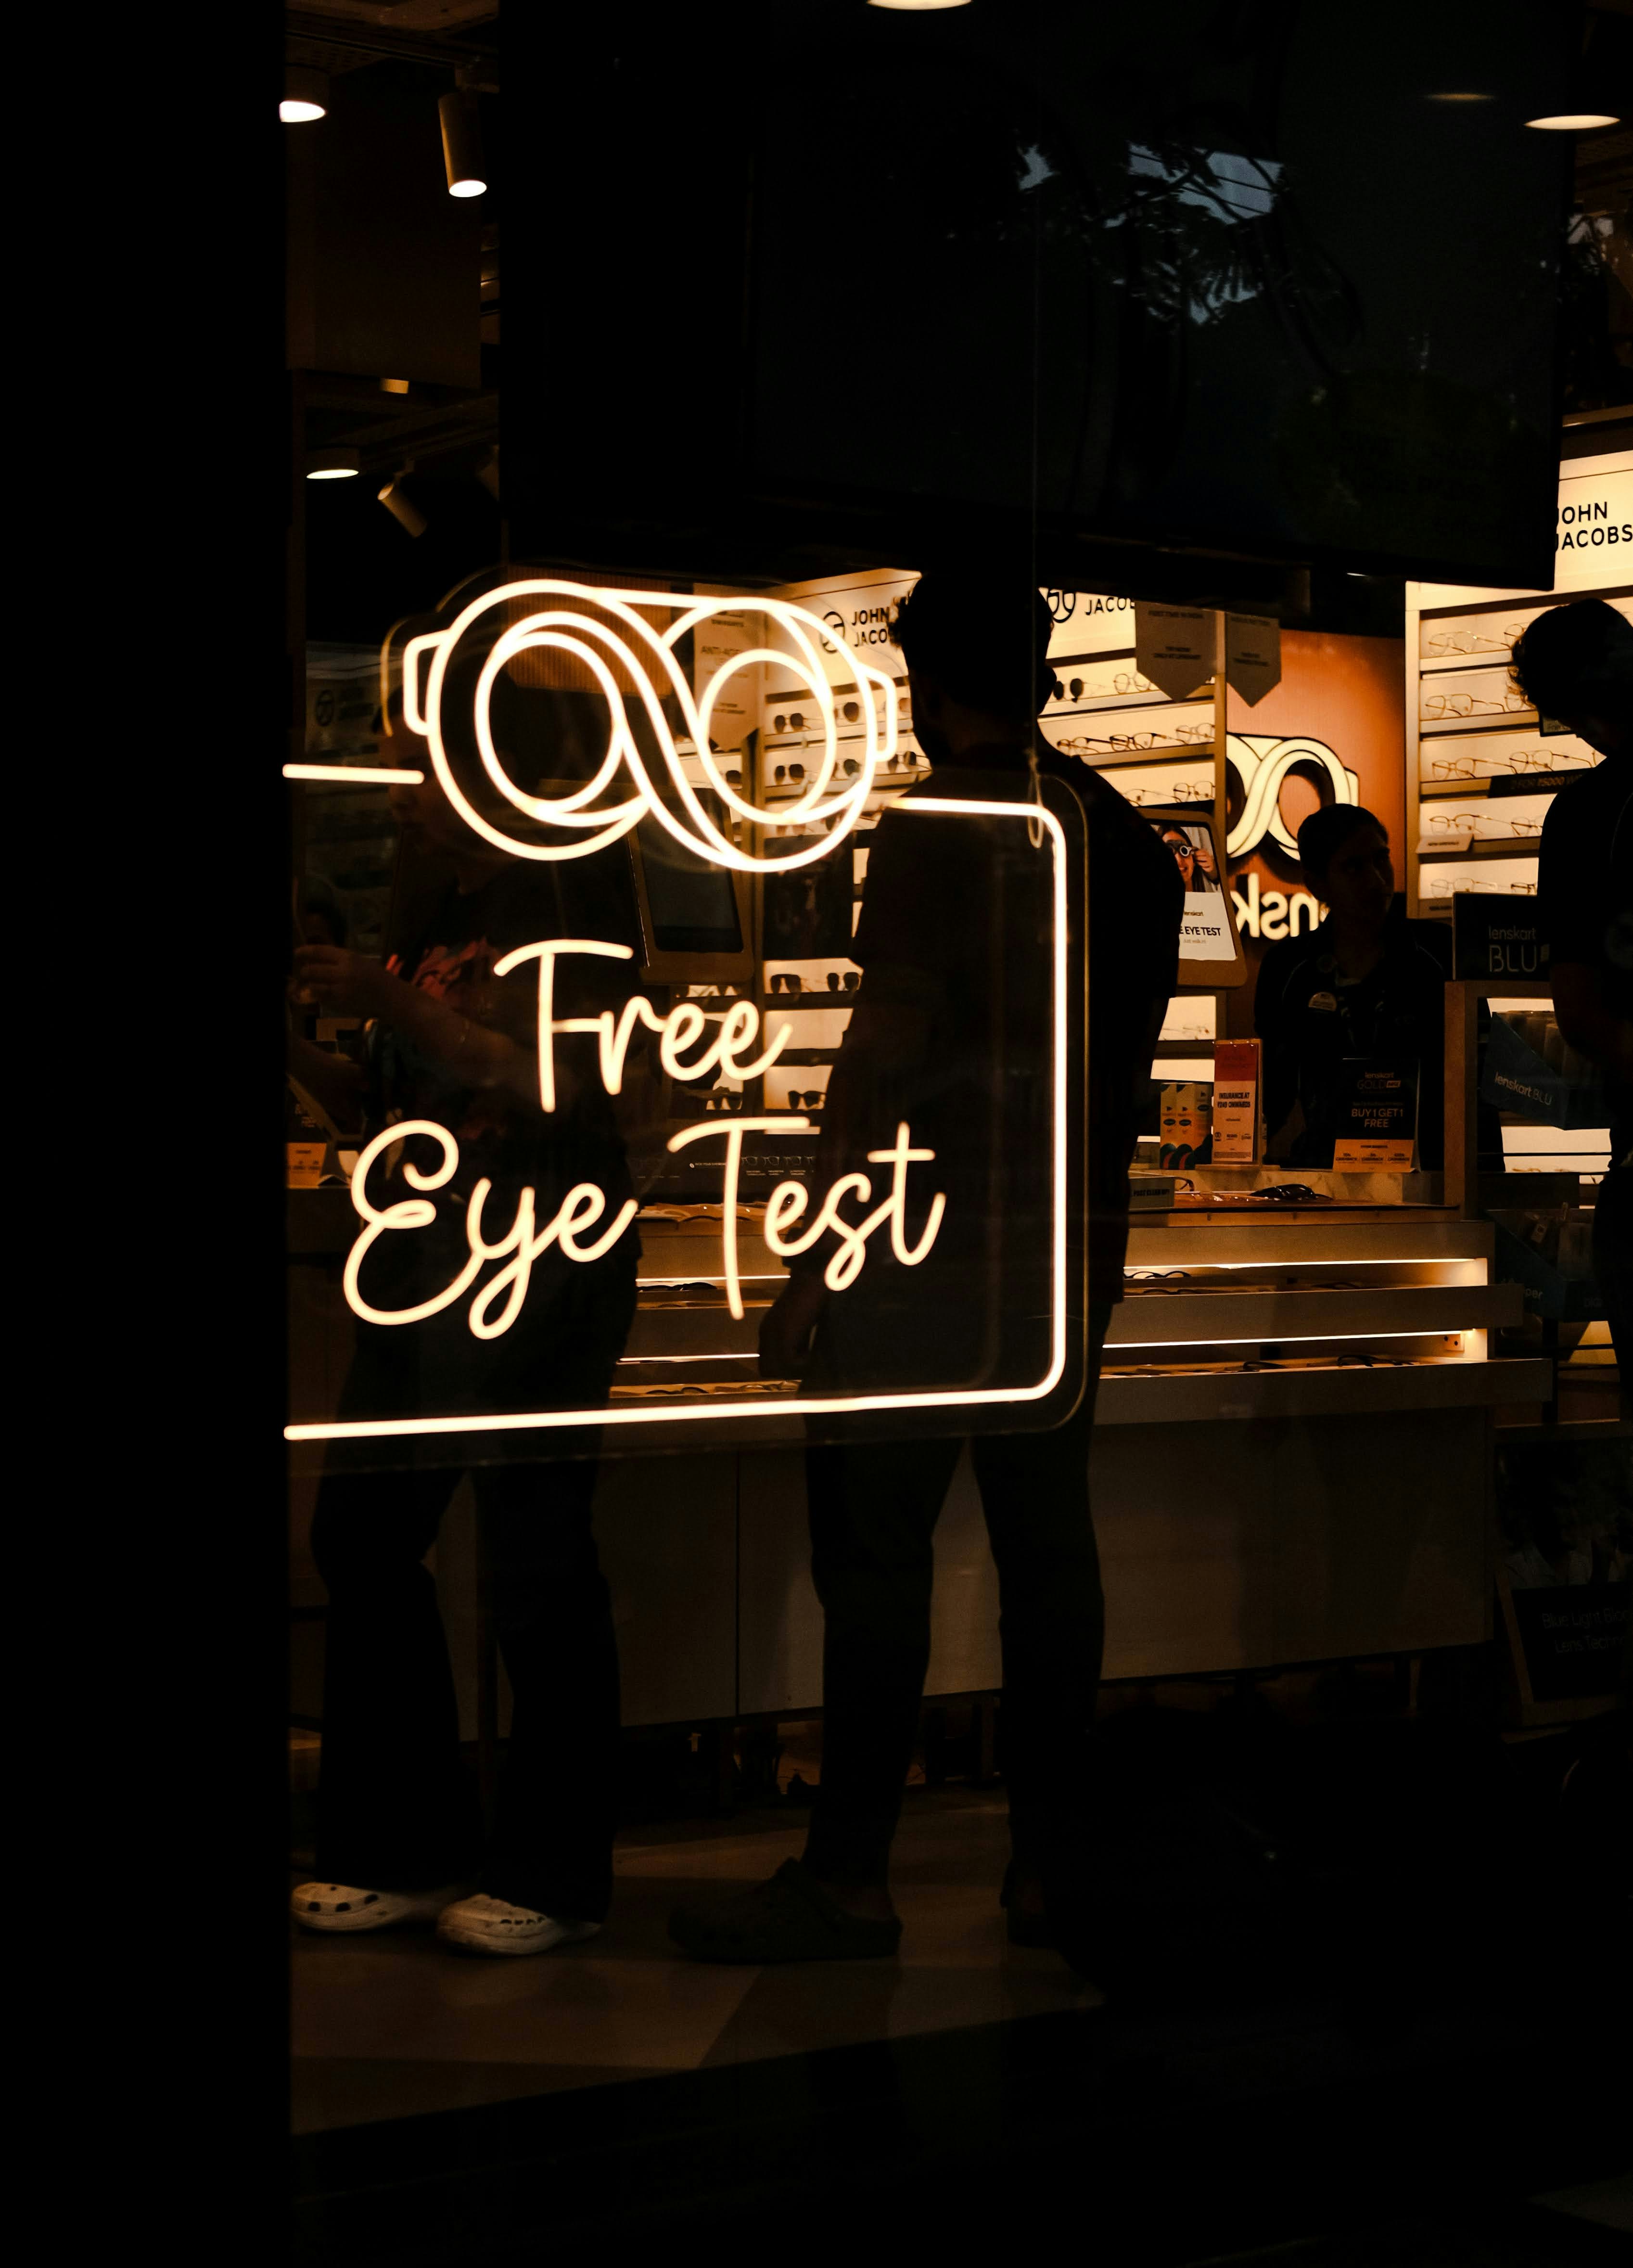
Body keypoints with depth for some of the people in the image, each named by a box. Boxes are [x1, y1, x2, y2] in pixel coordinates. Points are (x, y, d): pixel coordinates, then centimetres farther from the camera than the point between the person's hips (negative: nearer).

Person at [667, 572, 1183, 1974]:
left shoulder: (936, 823, -10)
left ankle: (850, 1878, 0)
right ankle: (1055, 1866, 12)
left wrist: (814, 1265, -12)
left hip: (929, 1241, -7)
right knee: (1047, 1543, 8)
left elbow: (887, 1050, -14)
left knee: (876, 1551, -3)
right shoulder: (1126, 835, 11)